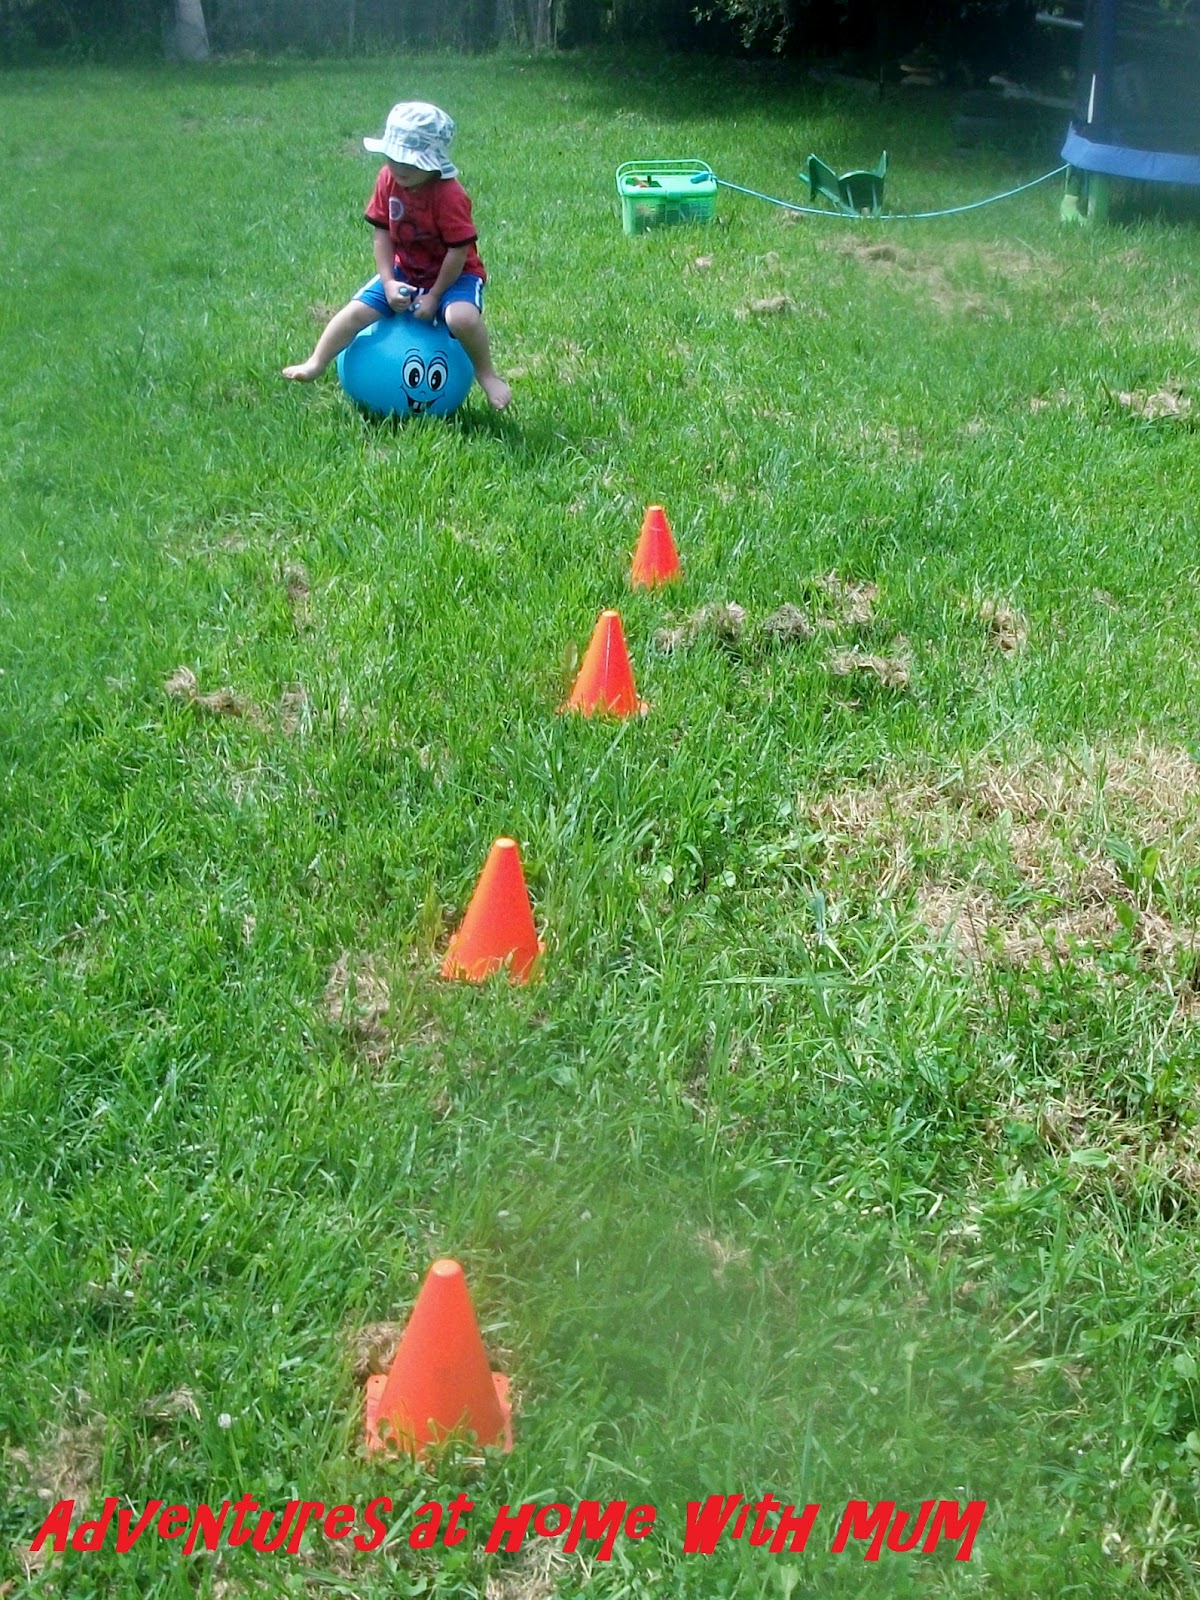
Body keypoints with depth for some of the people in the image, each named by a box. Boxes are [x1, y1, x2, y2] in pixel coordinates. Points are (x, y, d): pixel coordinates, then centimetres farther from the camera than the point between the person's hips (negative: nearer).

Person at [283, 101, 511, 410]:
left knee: (462, 317, -36)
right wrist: (388, 282, -12)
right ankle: (315, 364, 7)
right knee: (357, 310, -8)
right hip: (404, 272, 6)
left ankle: (486, 374, -12)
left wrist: (434, 296, -19)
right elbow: (382, 233, -2)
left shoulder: (449, 195, -26)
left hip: (454, 274, -5)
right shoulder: (388, 179, -8)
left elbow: (458, 251, -22)